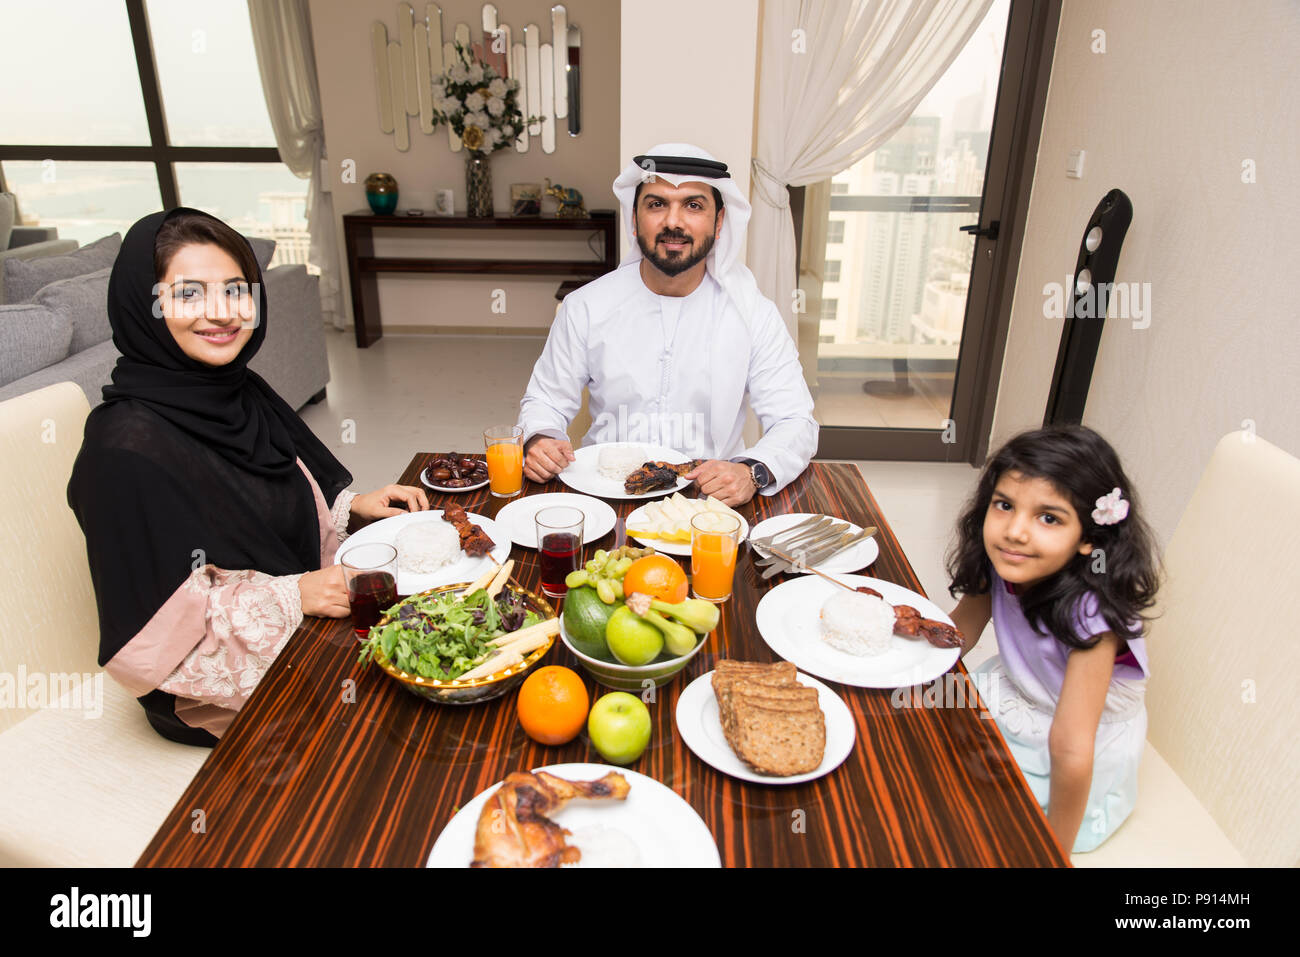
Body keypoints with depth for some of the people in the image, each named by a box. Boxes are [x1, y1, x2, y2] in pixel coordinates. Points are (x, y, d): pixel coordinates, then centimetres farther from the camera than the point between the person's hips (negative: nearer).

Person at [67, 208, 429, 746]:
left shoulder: (243, 394, 0)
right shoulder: (126, 448, -24)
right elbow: (149, 629, -23)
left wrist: (351, 504, 0)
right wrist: (291, 595, -26)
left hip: (305, 611, 8)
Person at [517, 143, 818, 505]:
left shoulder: (754, 314, -1)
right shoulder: (585, 306, 1)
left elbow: (795, 423, -4)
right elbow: (545, 401, 9)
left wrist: (752, 471, -26)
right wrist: (539, 441, -15)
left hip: (711, 499, 0)